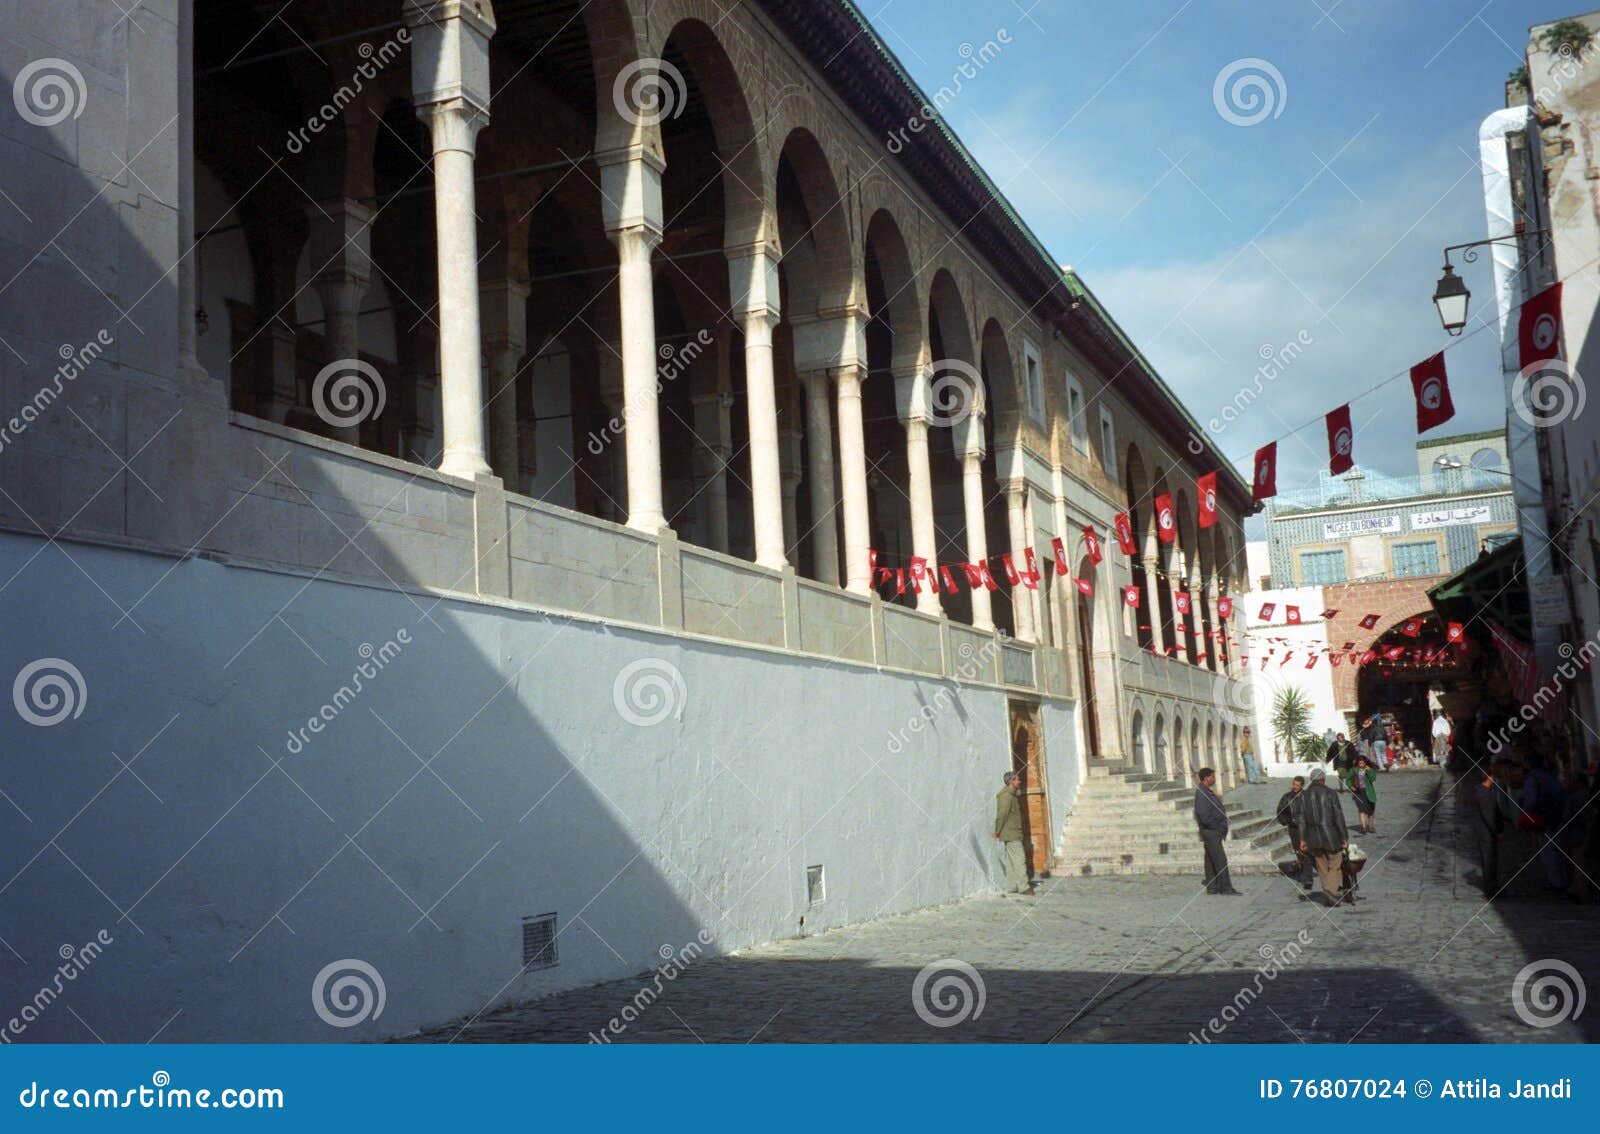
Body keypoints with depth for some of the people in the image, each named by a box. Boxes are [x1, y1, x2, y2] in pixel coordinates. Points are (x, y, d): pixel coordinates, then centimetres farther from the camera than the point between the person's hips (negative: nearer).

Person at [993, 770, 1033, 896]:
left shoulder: (1011, 795, 17)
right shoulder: (1007, 796, -16)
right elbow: (1001, 815, -20)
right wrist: (998, 832, -15)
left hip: (1013, 834, 10)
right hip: (1011, 834, -10)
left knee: (1011, 861, 11)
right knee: (1019, 860, -9)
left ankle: (1011, 887, 14)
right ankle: (1023, 887, -8)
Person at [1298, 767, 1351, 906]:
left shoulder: (1304, 795, 4)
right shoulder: (1330, 793, -6)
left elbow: (1302, 818, 2)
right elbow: (1338, 816, -7)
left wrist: (1302, 839, 6)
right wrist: (1344, 837, -3)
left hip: (1313, 838, 4)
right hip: (1331, 835, -4)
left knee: (1322, 868, 12)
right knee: (1335, 864, 4)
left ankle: (1328, 898, 14)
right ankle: (1331, 889, -17)